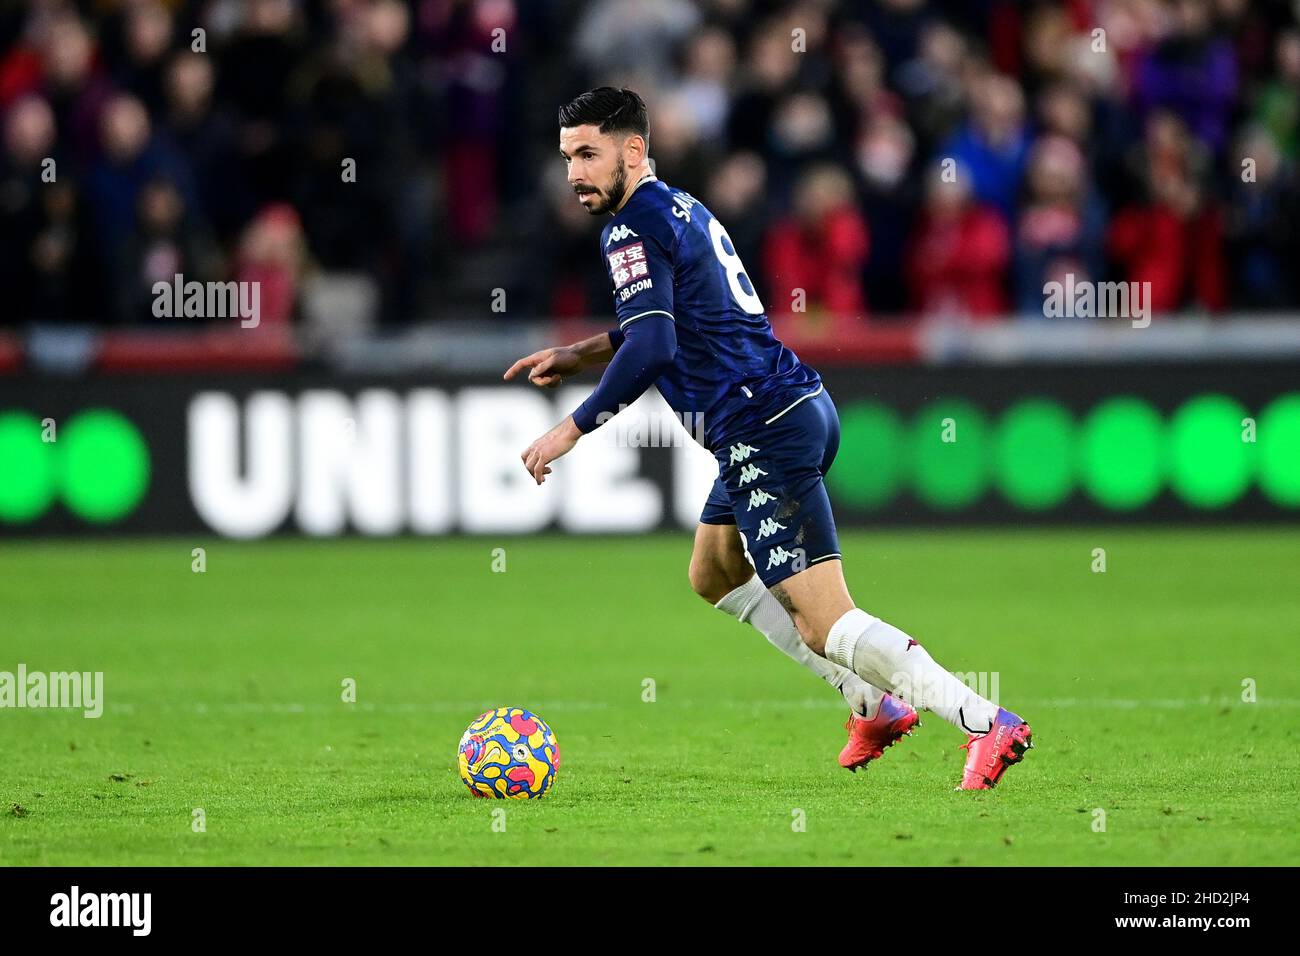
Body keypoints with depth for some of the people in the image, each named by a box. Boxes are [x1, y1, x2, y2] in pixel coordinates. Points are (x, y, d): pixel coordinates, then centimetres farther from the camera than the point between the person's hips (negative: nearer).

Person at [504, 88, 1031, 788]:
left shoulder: (633, 227, -11)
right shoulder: (681, 209, 19)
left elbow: (651, 349, -24)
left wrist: (572, 428, -17)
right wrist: (580, 355, 27)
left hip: (763, 433, -10)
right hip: (802, 408, 10)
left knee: (824, 624, -11)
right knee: (712, 577, 27)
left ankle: (987, 724, -16)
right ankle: (874, 704, 24)